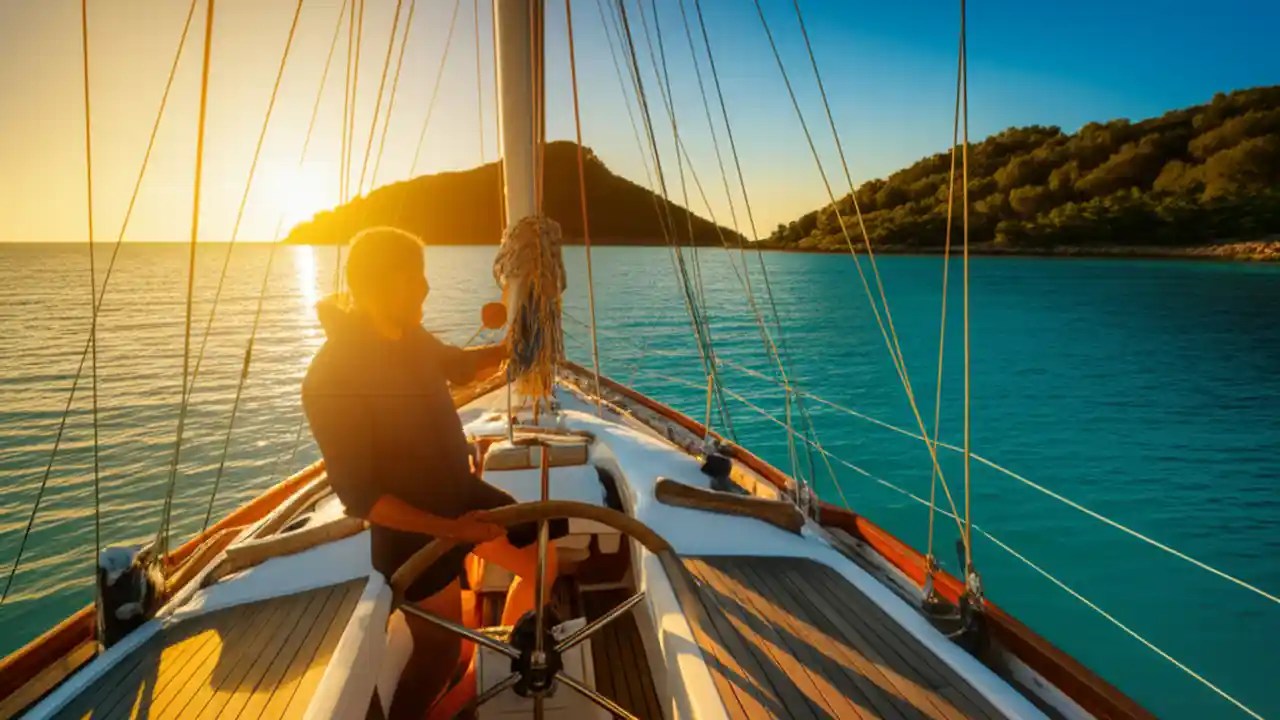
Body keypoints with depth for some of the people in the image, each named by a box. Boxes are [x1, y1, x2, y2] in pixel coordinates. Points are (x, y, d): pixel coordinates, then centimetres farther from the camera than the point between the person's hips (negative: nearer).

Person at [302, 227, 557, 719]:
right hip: (413, 531, -7)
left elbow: (459, 366, 16)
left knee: (541, 563, 14)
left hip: (464, 494, 7)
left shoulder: (409, 336, -6)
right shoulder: (331, 378, -28)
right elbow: (358, 496, -25)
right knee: (440, 650, 9)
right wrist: (447, 528, -28)